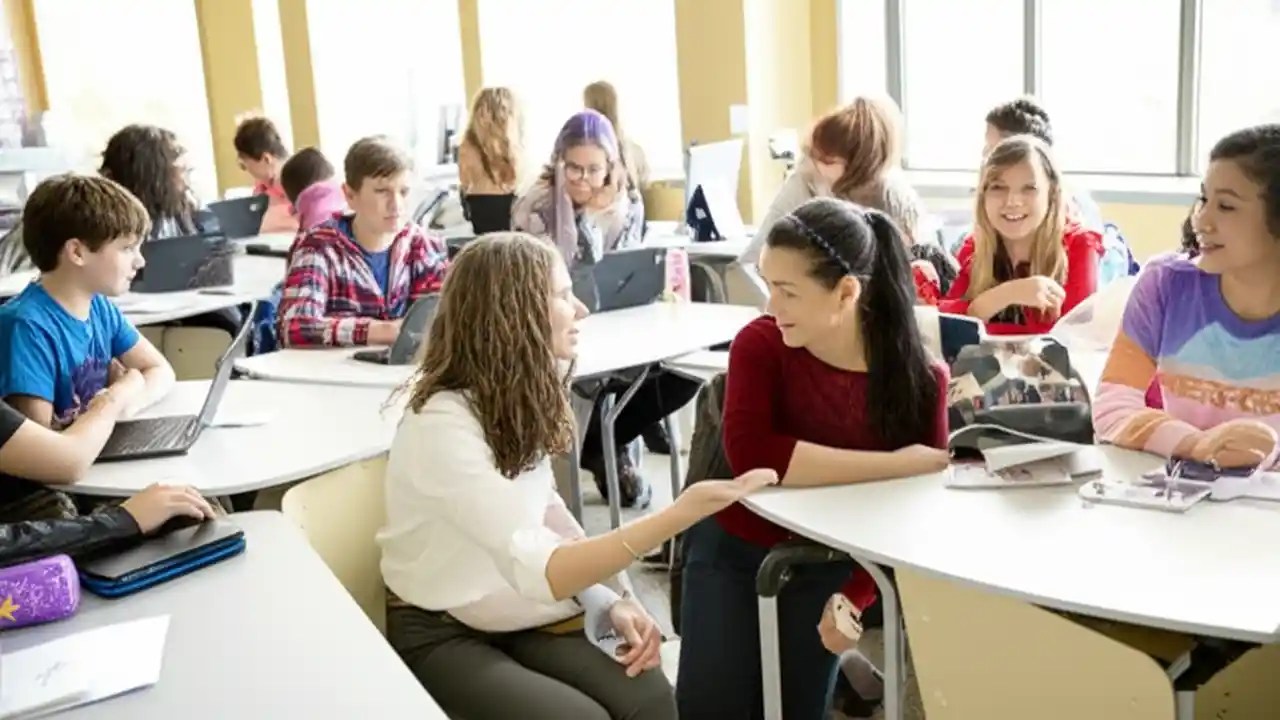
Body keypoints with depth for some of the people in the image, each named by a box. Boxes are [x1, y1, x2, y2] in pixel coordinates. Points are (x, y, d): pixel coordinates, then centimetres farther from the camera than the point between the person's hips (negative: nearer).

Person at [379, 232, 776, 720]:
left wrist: (614, 599, -7)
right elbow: (536, 569, -33)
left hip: (519, 617, 6)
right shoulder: (443, 424, -25)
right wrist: (679, 516, -39)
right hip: (440, 634, -6)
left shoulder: (518, 398, 3)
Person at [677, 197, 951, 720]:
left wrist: (855, 597, -23)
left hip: (826, 564, 1)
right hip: (733, 546, 0)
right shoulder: (761, 344, -20)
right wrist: (895, 463, -35)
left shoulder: (921, 377, -17)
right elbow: (750, 455, -35)